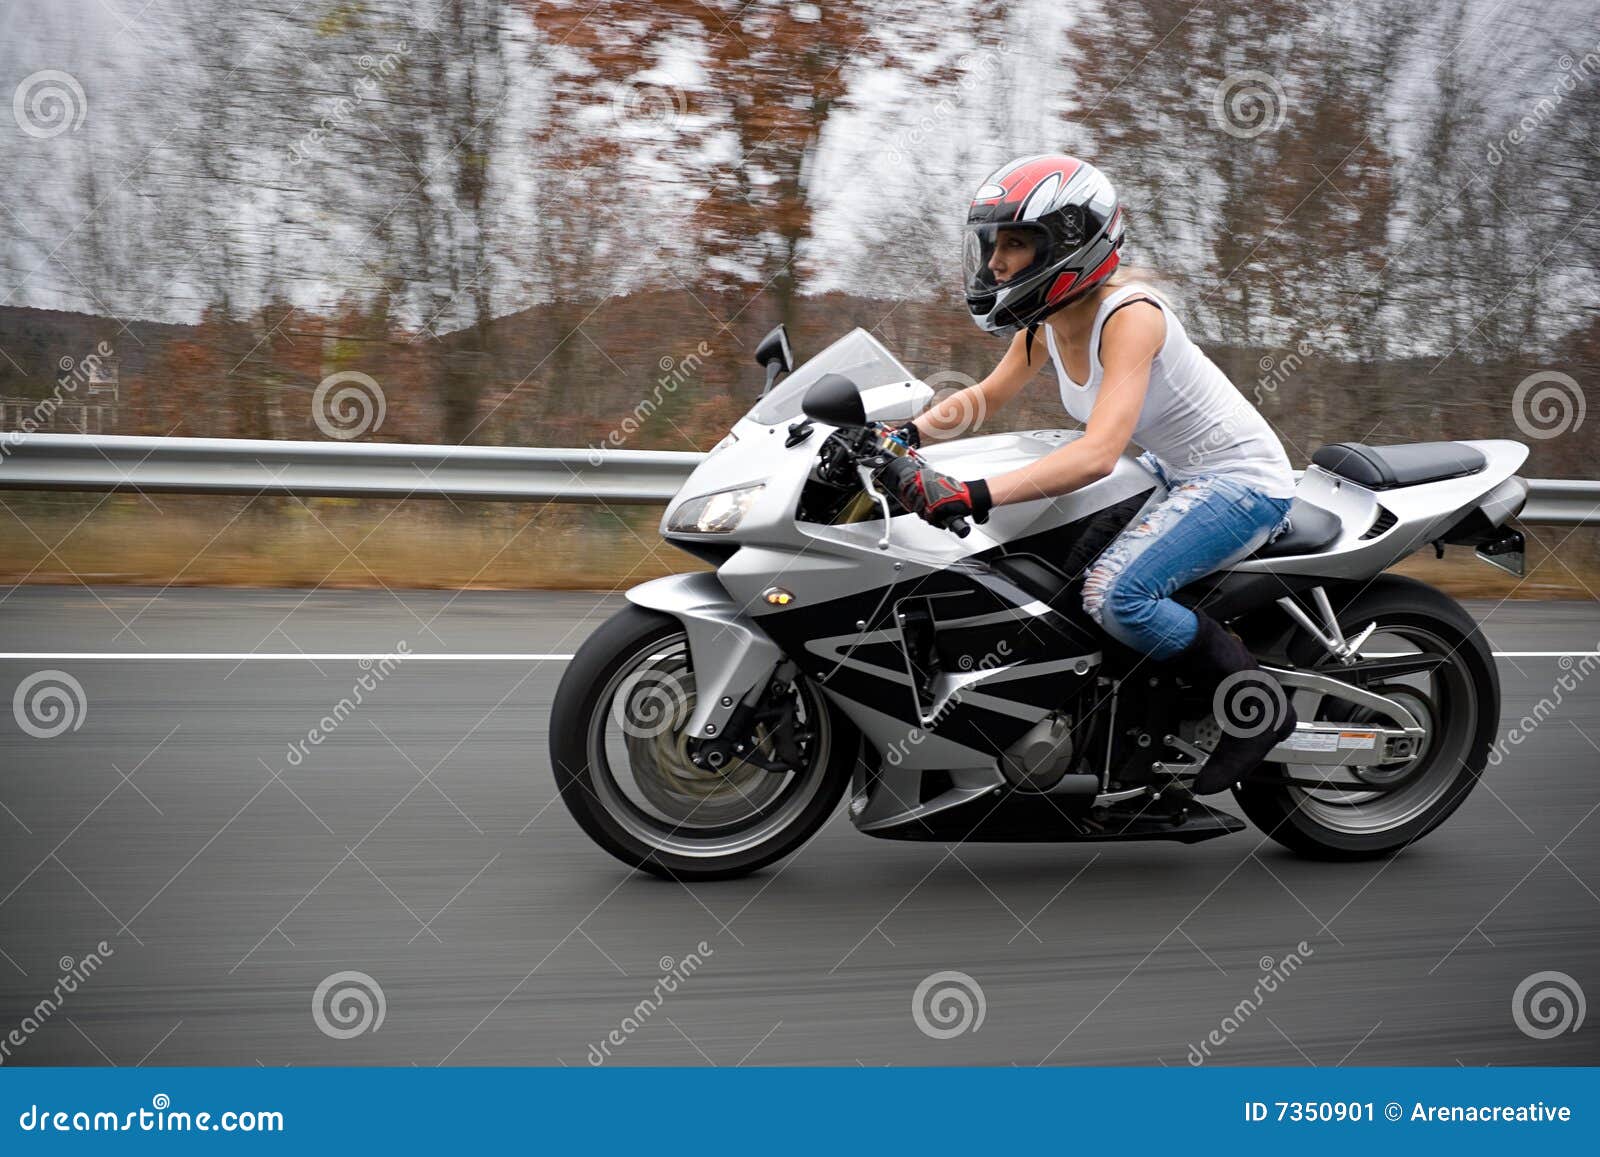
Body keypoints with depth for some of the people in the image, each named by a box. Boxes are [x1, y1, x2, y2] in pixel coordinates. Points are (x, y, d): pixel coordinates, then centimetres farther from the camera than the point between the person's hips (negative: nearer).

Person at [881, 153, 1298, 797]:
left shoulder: (1129, 315, -27)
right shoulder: (1045, 323, -1)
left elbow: (1098, 453, -39)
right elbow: (986, 396, 16)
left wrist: (971, 495, -47)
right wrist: (905, 436, -2)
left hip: (1242, 480, -10)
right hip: (1173, 474, 10)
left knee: (1112, 593, -29)